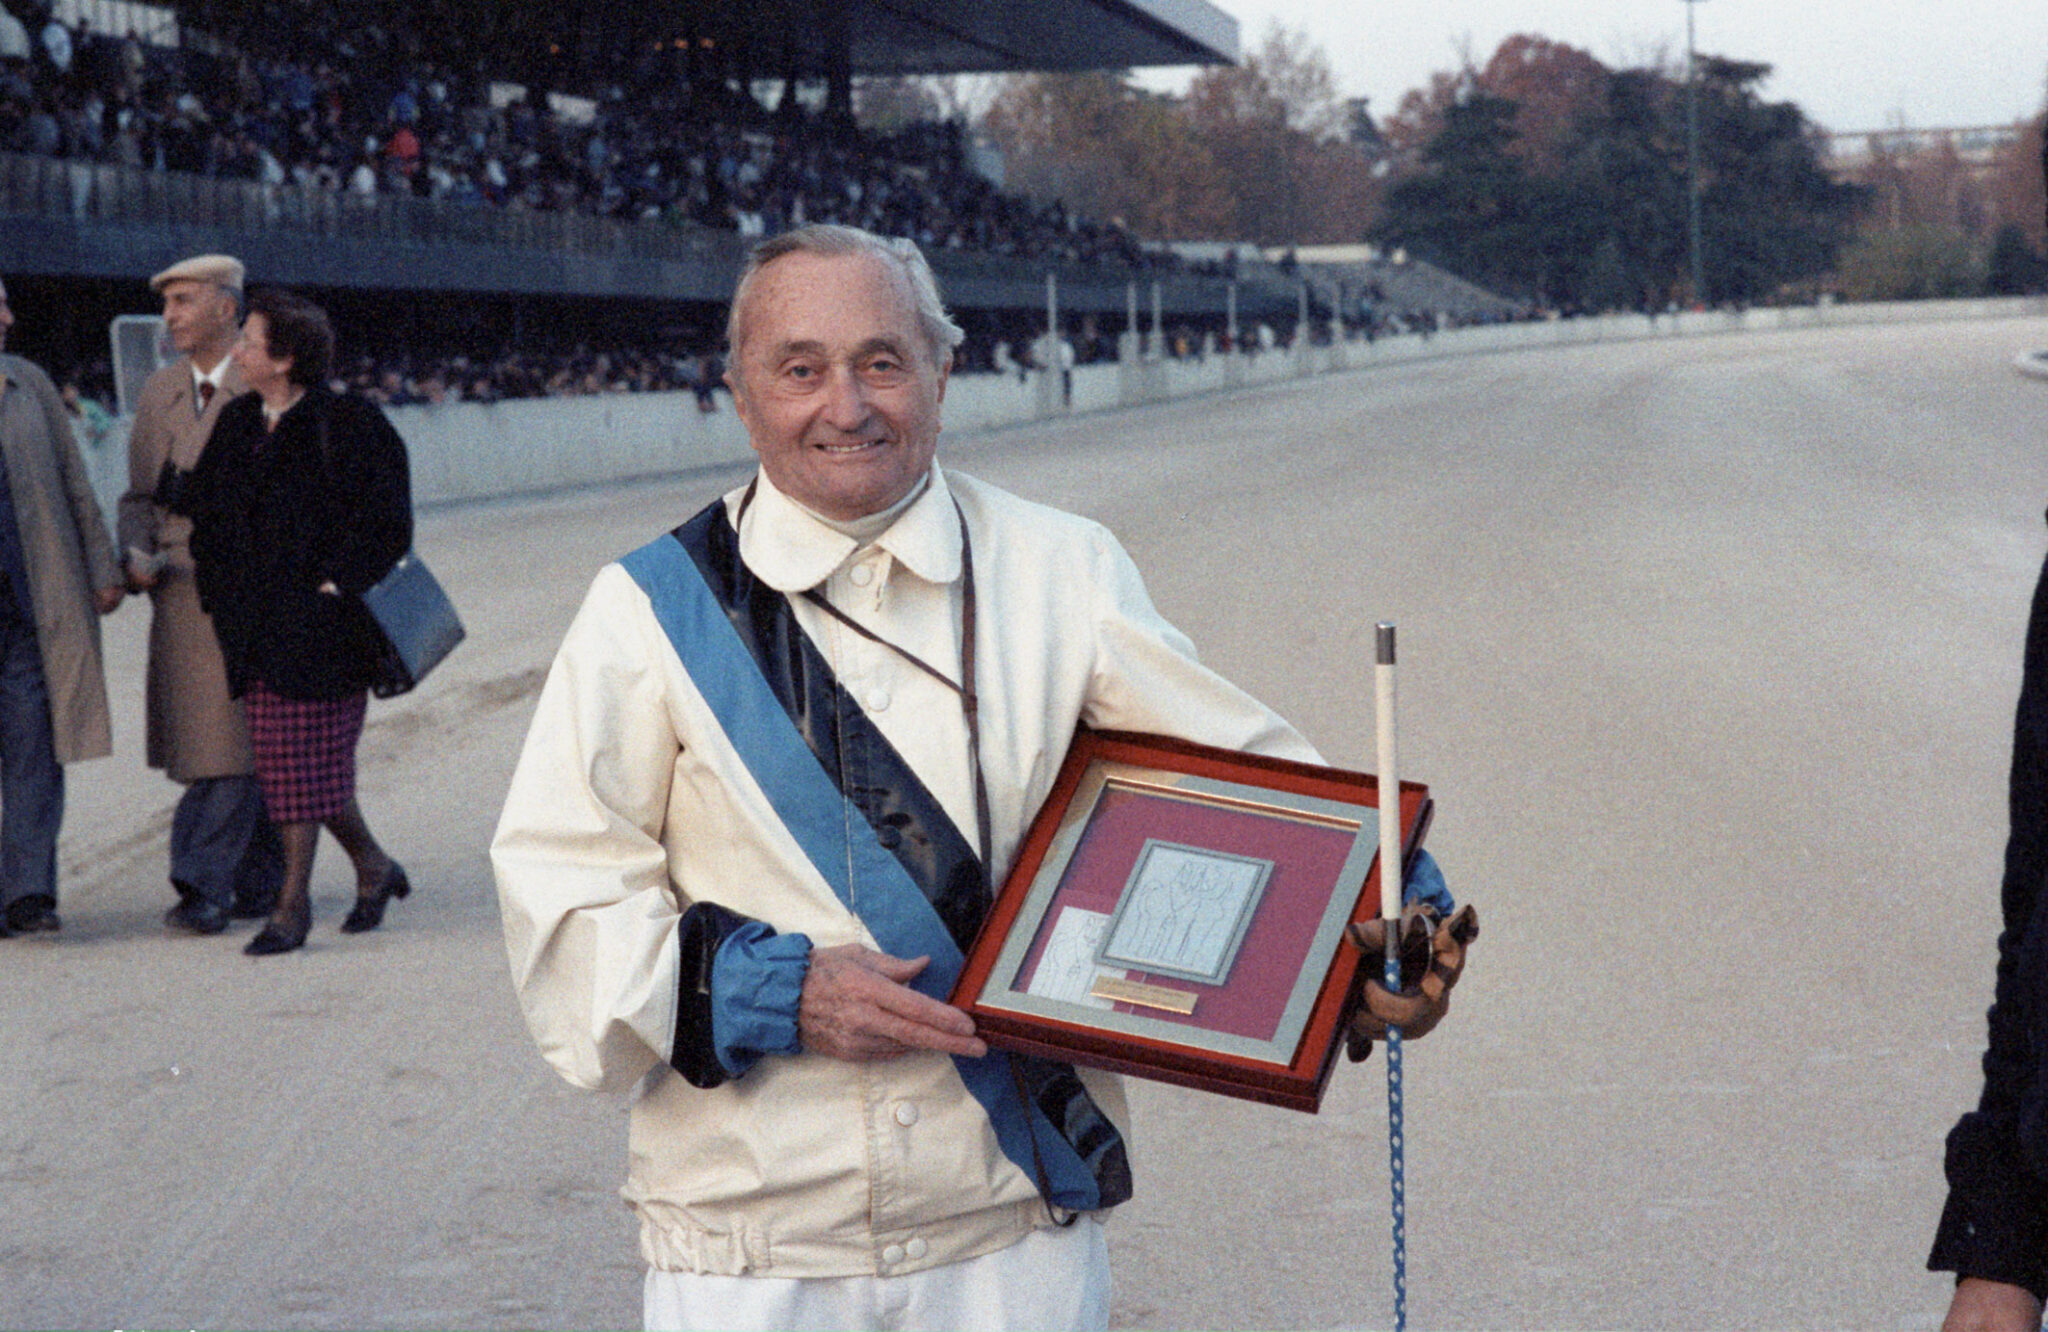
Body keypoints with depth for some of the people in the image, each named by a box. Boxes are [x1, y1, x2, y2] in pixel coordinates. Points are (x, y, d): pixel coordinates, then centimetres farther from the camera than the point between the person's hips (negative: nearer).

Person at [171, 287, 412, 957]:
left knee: (303, 761, -5)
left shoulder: (349, 424, -9)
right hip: (255, 622, 7)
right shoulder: (237, 424, 11)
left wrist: (335, 583, -16)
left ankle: (294, 902, 1)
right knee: (281, 760, 9)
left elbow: (384, 519, -10)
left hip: (319, 620, -7)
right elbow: (201, 500, 18)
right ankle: (373, 866, 25)